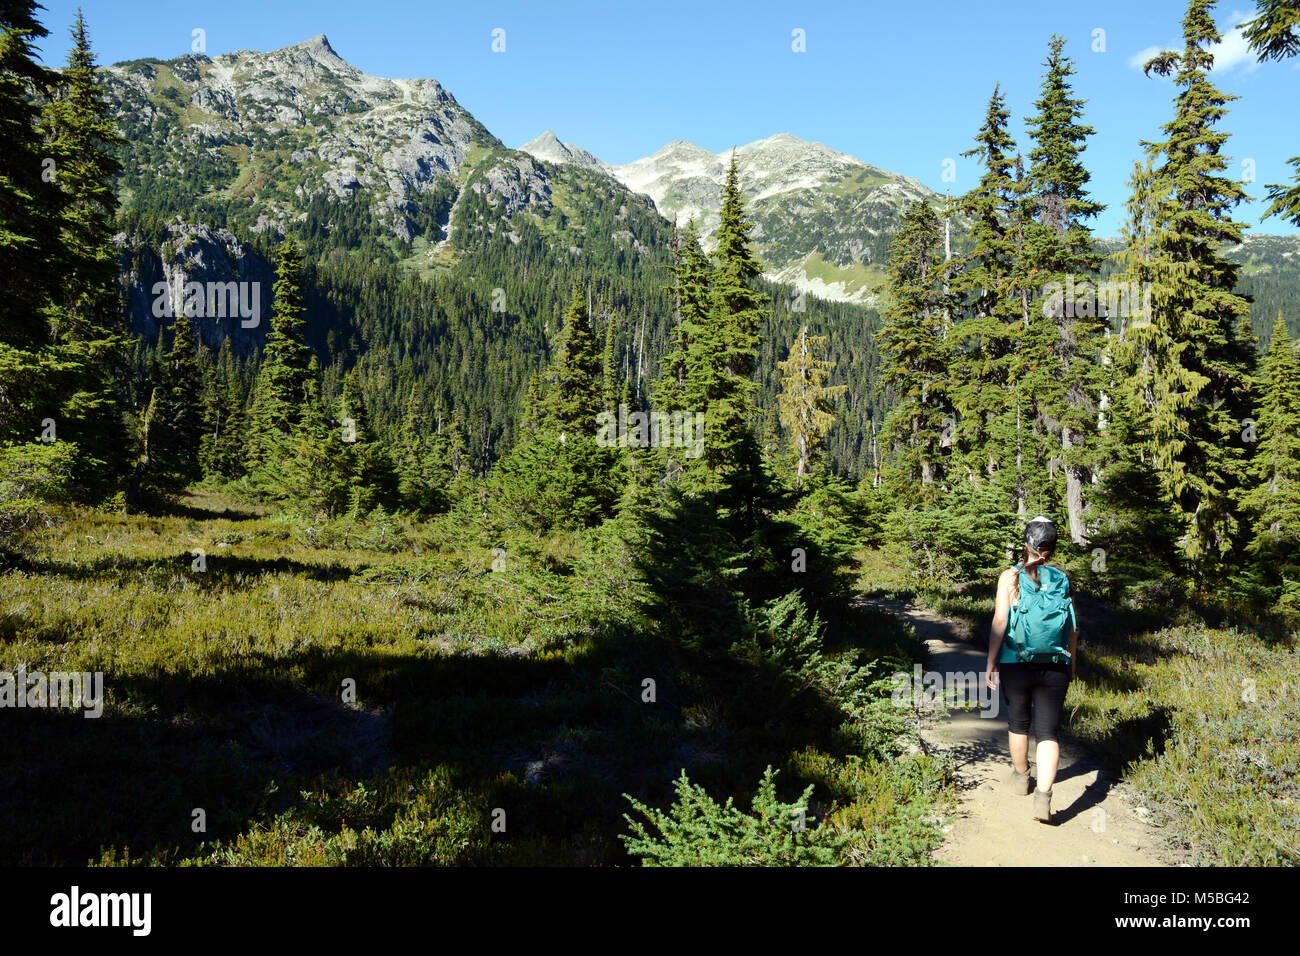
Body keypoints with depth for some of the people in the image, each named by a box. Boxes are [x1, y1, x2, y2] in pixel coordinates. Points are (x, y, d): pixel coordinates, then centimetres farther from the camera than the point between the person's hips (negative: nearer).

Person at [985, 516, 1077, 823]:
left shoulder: (1010, 576, -4)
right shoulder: (1063, 577, 2)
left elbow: (1000, 622, -9)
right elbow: (1070, 627, 5)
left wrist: (991, 662, -2)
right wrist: (1072, 665, 17)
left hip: (1015, 664, 0)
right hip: (1055, 666, 1)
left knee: (1018, 722, 20)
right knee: (1047, 732, 2)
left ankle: (1021, 777, 40)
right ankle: (1043, 796, -14)